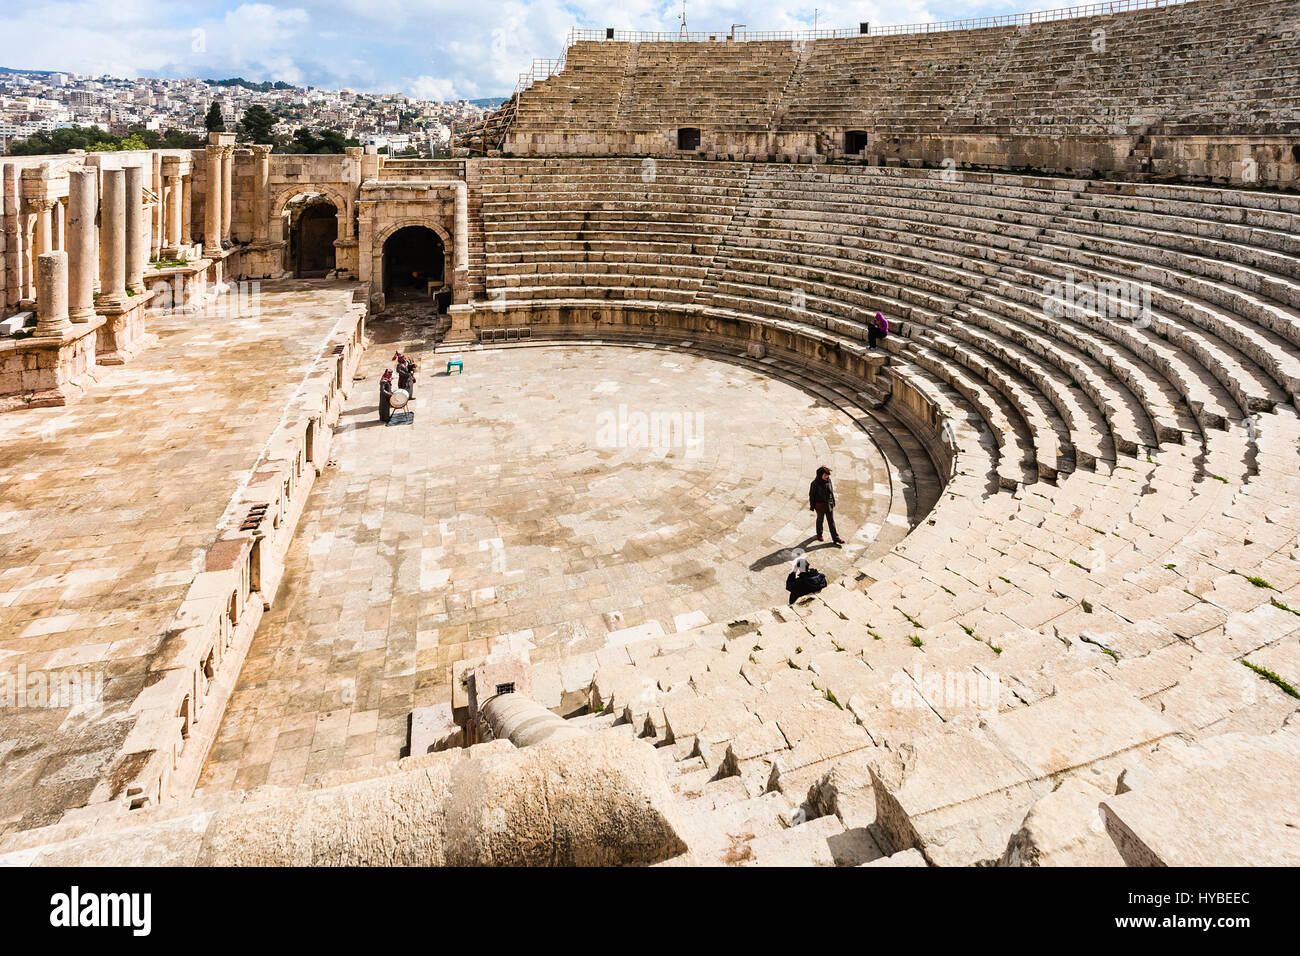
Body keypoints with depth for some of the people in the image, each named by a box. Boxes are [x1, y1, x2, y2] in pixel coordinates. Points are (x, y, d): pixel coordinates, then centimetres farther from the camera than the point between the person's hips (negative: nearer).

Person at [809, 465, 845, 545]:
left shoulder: (828, 480, -5)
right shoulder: (815, 483, -18)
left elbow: (831, 491, 8)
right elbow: (811, 495, -11)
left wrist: (833, 502, 13)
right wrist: (812, 507, -7)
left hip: (829, 504, 4)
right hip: (820, 505, -4)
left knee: (831, 521, 7)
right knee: (820, 520, 16)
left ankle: (836, 538, 11)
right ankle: (819, 535, 38)